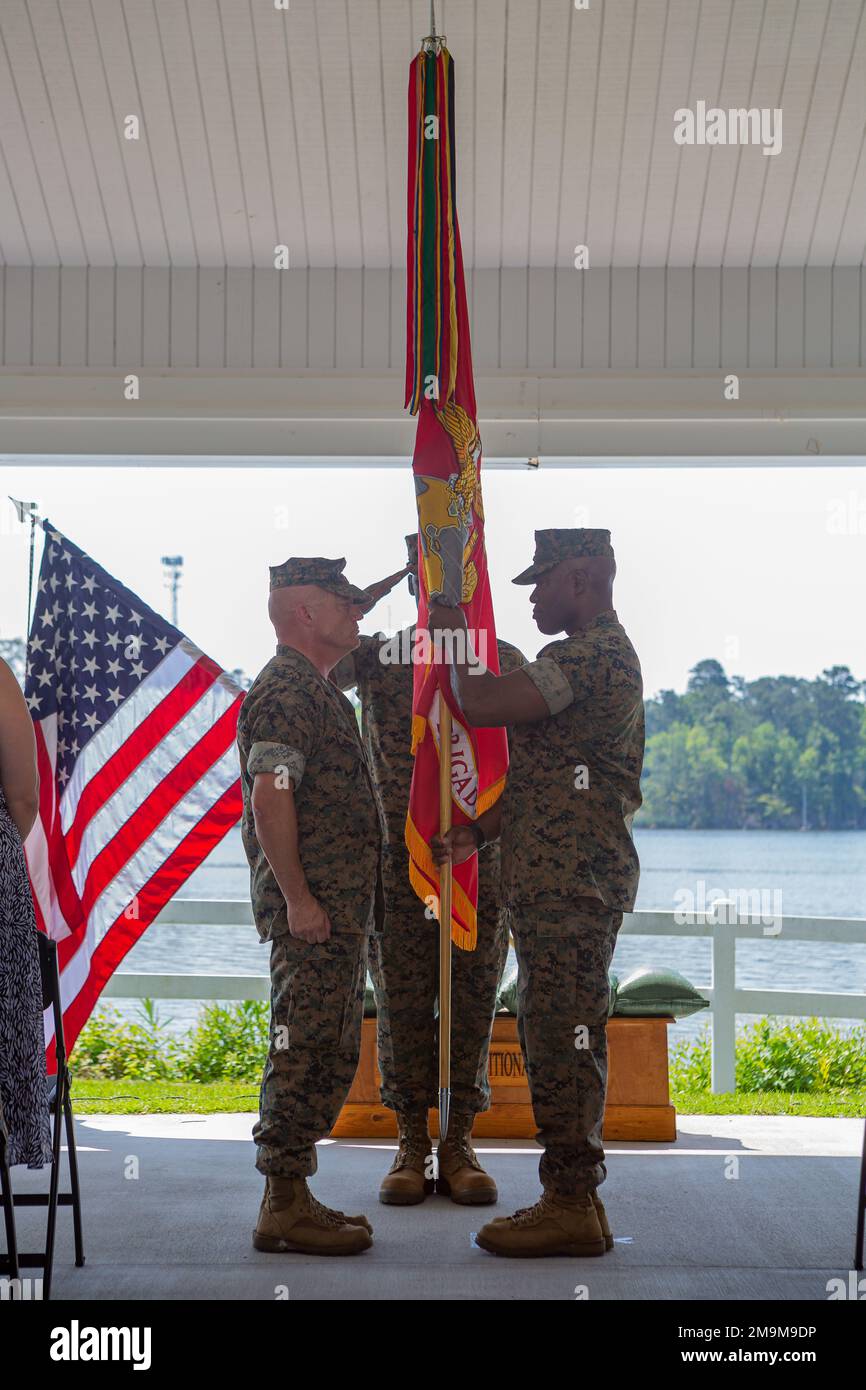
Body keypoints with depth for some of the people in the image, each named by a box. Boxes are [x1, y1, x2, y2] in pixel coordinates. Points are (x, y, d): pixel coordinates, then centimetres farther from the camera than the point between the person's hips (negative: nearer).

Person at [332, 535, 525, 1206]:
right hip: (398, 856, 0)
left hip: (482, 856, 0)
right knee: (401, 1003, 4)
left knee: (474, 1001, 3)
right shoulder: (377, 656, 7)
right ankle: (411, 1145, 15)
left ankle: (459, 1144, 14)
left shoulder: (506, 661, 7)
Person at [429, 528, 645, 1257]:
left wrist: (455, 637, -4)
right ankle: (572, 1197, 20)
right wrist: (481, 829, 19)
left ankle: (572, 1206, -2)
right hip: (559, 880, 11)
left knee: (562, 1040, -7)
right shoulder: (604, 654, 21)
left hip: (570, 883, -11)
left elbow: (483, 703, -22)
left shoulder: (593, 655, -14)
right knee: (558, 1038, 14)